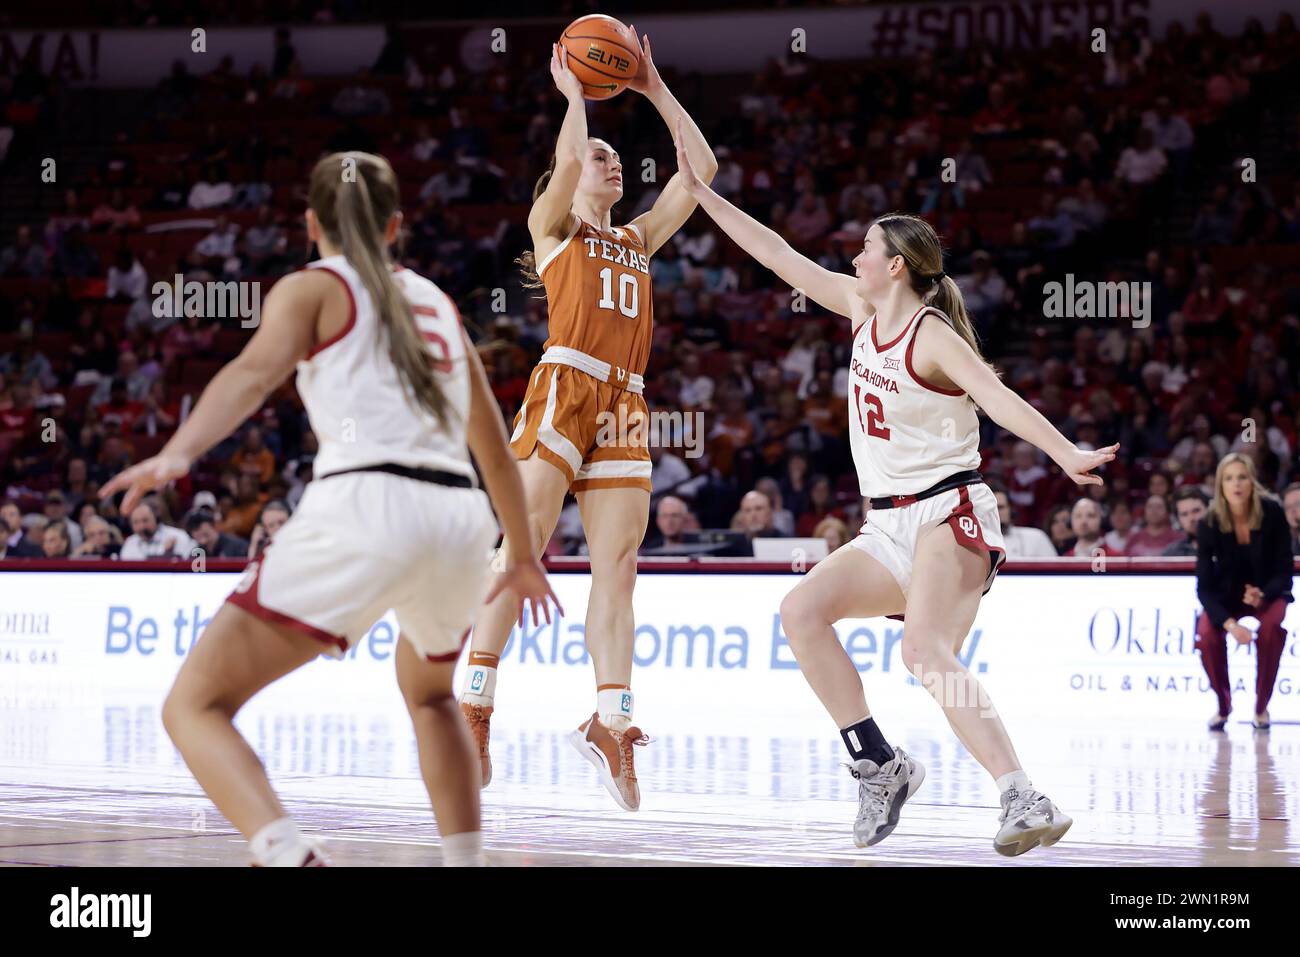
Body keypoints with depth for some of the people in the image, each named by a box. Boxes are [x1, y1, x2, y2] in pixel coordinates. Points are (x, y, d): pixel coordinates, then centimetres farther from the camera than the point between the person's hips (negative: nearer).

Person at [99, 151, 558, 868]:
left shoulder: (313, 288, 11)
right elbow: (494, 446, 35)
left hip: (369, 507, -6)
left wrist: (178, 453, -28)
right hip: (462, 518, 6)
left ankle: (291, 859, -31)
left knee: (195, 705, -6)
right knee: (429, 692, 37)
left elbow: (255, 370, -11)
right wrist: (523, 556, 49)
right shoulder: (435, 300, 27)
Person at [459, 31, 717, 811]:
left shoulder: (637, 241, 26)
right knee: (522, 543, -13)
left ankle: (611, 719, -9)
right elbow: (568, 162, -7)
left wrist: (656, 91, 21)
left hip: (624, 407, 5)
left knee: (618, 567, -4)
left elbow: (701, 168, 22)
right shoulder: (551, 224, 13)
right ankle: (475, 703, -15)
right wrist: (573, 91, 8)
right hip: (565, 387, -5)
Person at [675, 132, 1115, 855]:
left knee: (927, 653, -28)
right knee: (803, 611, -4)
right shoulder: (865, 309, 10)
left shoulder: (933, 337, -13)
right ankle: (880, 766, 0)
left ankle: (1026, 801, -37)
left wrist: (1066, 455, -45)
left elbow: (999, 398, -29)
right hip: (890, 528, 9)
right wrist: (702, 192, 19)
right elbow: (782, 257, 17)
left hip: (950, 514, -9)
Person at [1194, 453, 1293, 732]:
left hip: (1267, 591, -1)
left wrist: (1263, 595, -37)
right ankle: (1223, 707, -1)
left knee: (1272, 627, -33)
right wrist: (1229, 623, -37)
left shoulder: (1272, 513, -23)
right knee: (1207, 636, -28)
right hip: (1226, 594, 1)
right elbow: (1204, 586, -21)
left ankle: (1261, 707, -14)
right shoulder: (1209, 524, -22)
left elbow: (1283, 570, -15)